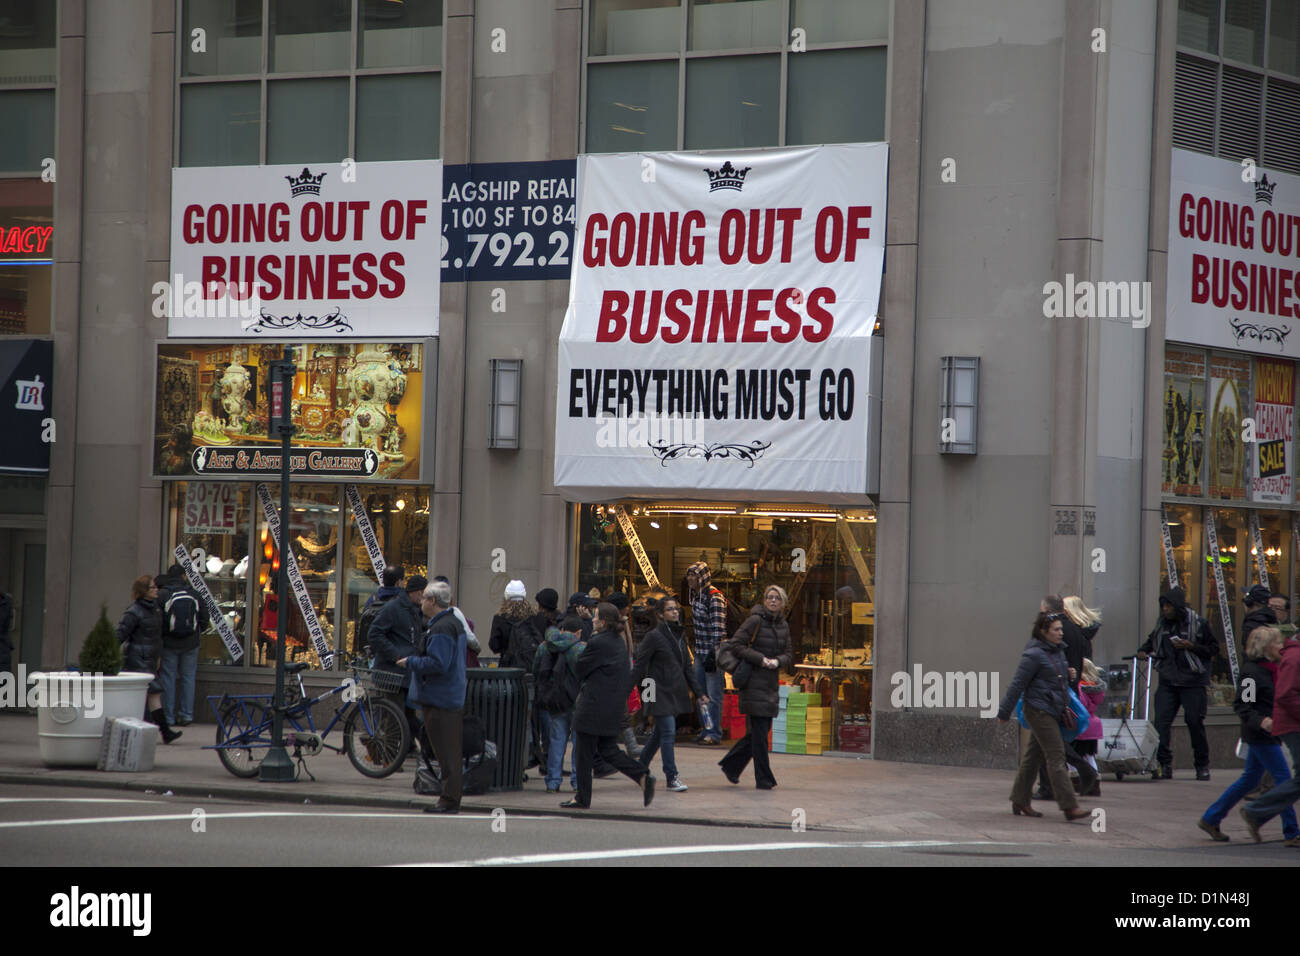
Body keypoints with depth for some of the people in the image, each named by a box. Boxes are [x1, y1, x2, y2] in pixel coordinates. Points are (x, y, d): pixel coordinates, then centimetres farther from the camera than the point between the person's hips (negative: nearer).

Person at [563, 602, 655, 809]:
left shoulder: (598, 643, -17)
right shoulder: (618, 641, 11)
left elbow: (580, 667, -8)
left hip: (594, 707, -9)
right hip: (614, 707, 9)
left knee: (583, 754, 2)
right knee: (608, 749, 15)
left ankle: (582, 798, 8)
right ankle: (643, 776, 0)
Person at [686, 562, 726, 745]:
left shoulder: (714, 597, -14)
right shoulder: (696, 595, 12)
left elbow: (718, 629, -19)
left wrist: (713, 654, -22)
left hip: (713, 652, -9)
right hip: (700, 651, 9)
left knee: (713, 694, -6)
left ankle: (715, 733, -2)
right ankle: (705, 730, 20)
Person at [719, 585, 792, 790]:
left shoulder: (783, 625, 12)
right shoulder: (755, 621, -9)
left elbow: (788, 654, 15)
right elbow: (736, 644, -12)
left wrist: (778, 661, -8)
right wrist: (760, 659, -18)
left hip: (772, 684, 7)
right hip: (754, 682, -7)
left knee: (760, 730, 10)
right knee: (759, 731, -6)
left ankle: (731, 765, 25)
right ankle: (764, 779, -1)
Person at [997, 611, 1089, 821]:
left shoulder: (1058, 651, 12)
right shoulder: (1034, 655, -14)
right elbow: (1017, 684, -11)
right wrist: (1004, 713, -8)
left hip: (1053, 712, 8)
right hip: (1039, 711, -8)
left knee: (1033, 756, 14)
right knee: (1056, 757, -11)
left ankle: (1020, 802, 22)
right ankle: (1069, 806, -14)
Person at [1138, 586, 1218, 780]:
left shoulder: (1198, 623, -5)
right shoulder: (1161, 624, 8)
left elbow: (1214, 648, -3)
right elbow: (1152, 640, 26)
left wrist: (1191, 647, -16)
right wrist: (1143, 651, 5)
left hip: (1193, 682, -4)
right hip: (1168, 682, 4)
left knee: (1195, 722, -1)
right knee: (1161, 722, -7)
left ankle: (1202, 766, 13)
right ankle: (1165, 765, -2)